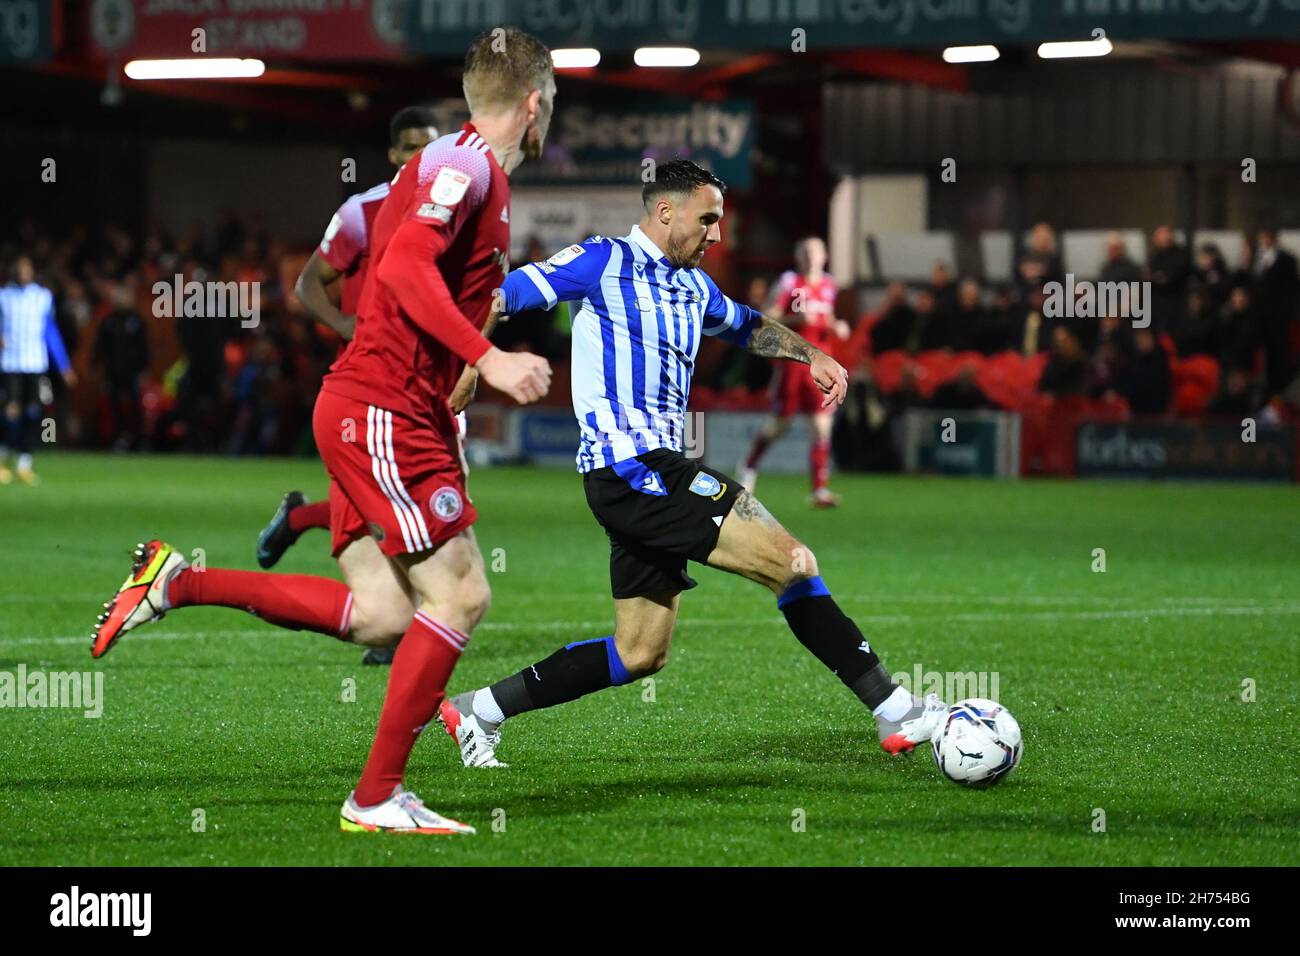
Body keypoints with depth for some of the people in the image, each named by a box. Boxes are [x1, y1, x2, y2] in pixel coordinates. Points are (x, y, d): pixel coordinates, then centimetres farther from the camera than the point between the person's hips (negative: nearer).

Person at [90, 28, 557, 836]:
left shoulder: (461, 164, 17)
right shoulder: (466, 163, -12)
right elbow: (403, 267, -25)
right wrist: (487, 358, -30)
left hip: (381, 411, 10)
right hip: (381, 412, -10)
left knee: (381, 613, 4)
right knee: (459, 595, -9)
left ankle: (180, 582, 8)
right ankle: (377, 798, -4)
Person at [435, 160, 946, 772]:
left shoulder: (693, 287, 20)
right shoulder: (603, 262, -4)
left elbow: (748, 326, 38)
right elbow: (505, 296, -9)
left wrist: (811, 356, 22)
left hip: (659, 475, 10)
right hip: (629, 469, -10)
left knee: (641, 653, 11)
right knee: (791, 562, -13)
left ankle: (479, 710, 18)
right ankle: (894, 710, -9)